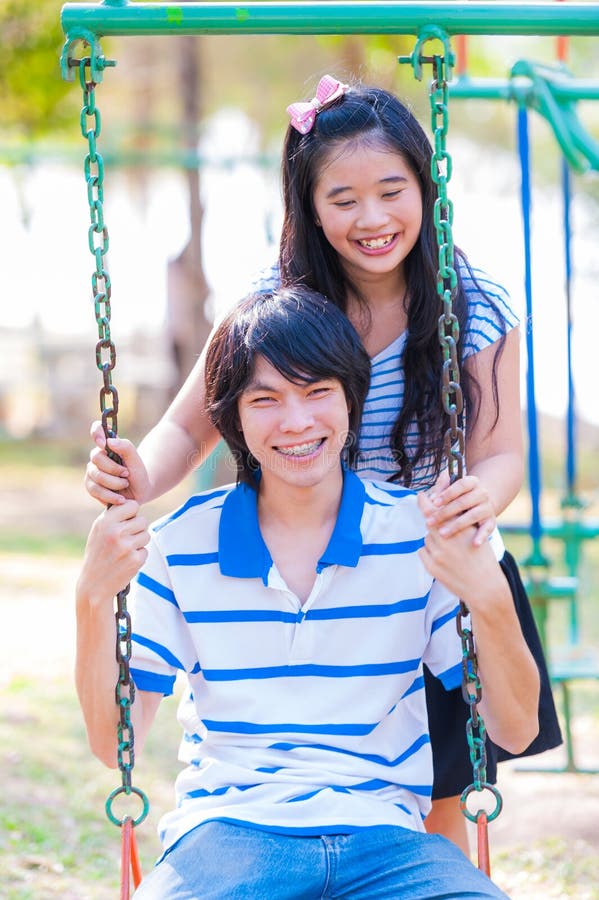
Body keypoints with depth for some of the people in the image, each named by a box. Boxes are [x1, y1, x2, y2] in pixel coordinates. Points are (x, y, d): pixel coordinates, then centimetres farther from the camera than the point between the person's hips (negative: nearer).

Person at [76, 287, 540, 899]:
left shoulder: (423, 535, 4)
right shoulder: (183, 544, 5)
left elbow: (514, 732, 2)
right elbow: (115, 741, 5)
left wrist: (489, 602, -16)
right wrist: (94, 597, -10)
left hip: (384, 836, 0)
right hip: (227, 829, 0)